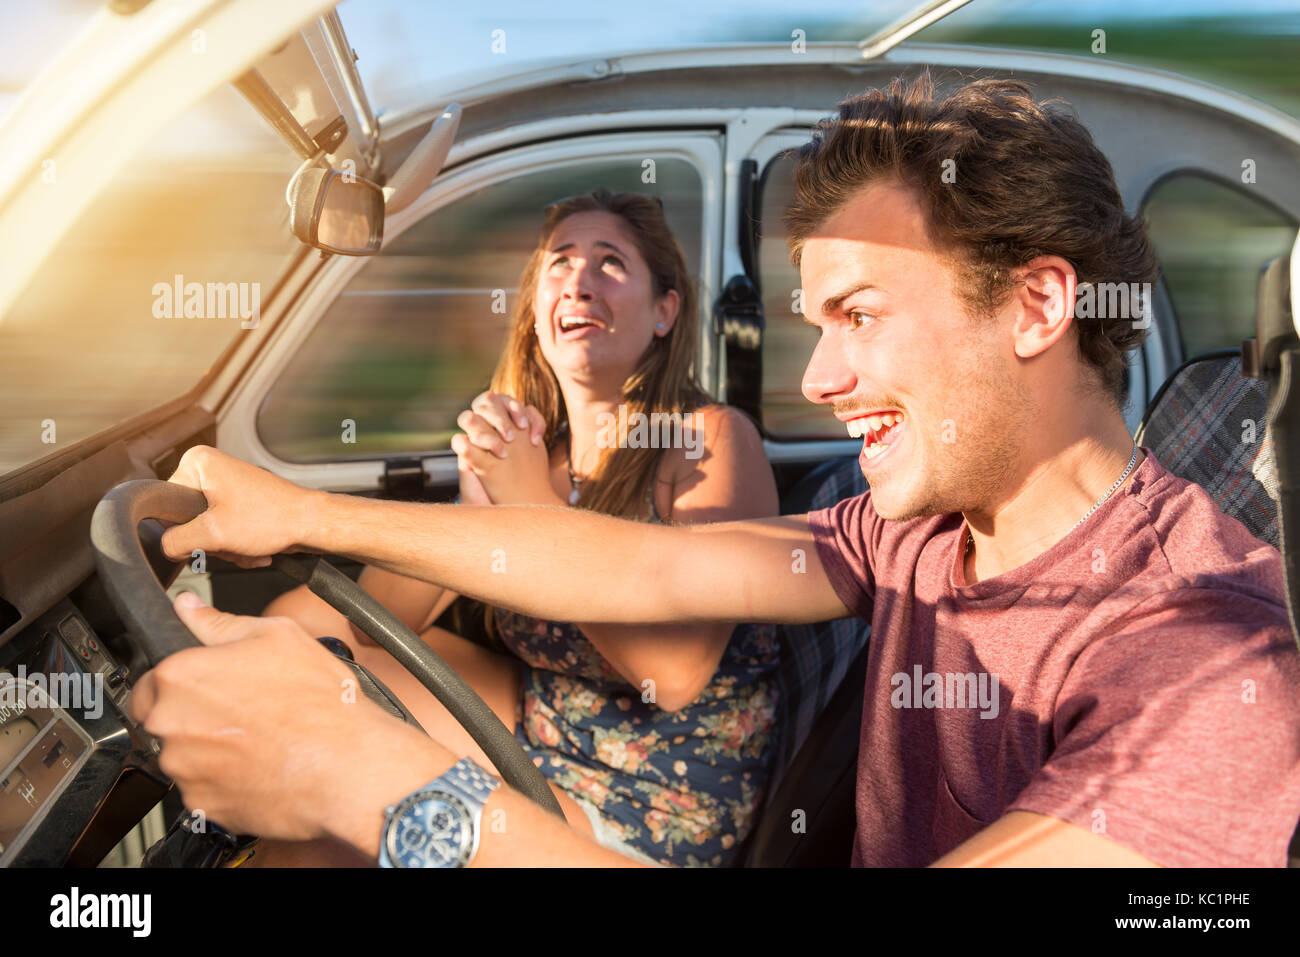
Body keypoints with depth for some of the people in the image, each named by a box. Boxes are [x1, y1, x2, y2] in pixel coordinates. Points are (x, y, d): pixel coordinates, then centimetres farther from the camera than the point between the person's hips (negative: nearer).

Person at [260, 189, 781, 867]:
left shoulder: (713, 438, -17)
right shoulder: (526, 443, 1)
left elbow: (678, 673, -28)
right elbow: (380, 620, -5)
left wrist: (537, 504, -28)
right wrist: (473, 498, -22)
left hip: (658, 810, -6)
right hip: (536, 731, 6)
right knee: (301, 614, 0)